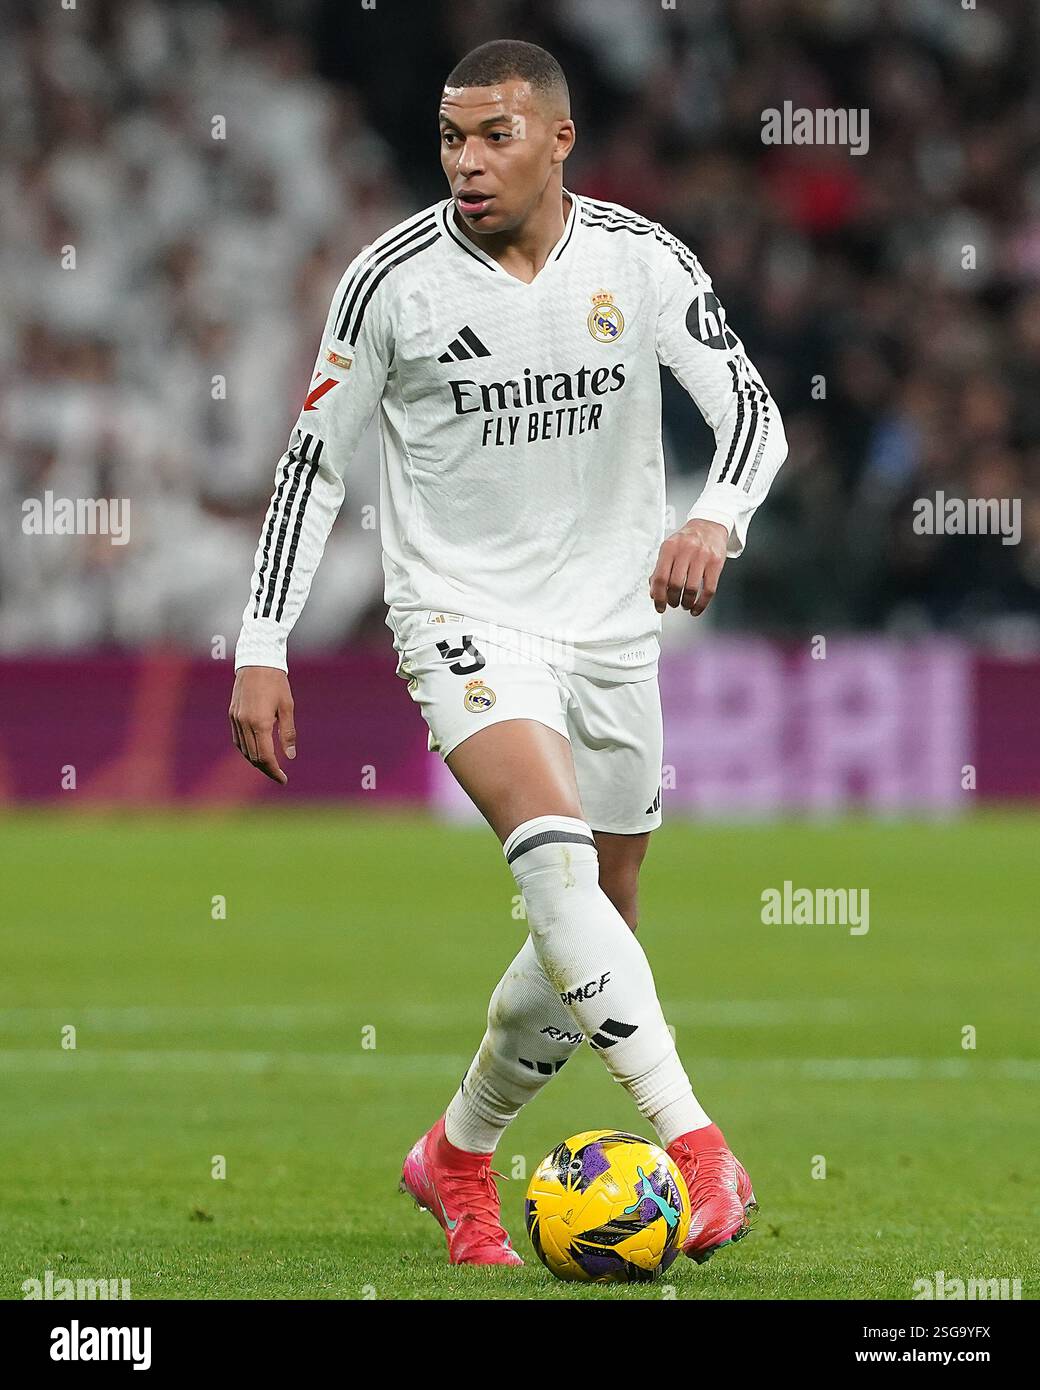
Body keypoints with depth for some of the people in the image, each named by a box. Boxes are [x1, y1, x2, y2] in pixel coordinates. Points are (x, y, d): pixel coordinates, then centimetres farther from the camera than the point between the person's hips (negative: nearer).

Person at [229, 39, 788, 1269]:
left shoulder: (640, 261, -4)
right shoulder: (392, 279, -9)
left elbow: (750, 409, -8)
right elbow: (313, 462, -1)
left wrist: (715, 519, -31)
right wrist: (261, 651, -5)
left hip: (611, 633, 4)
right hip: (465, 623, -4)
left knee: (591, 936, 10)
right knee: (556, 853, -29)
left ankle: (457, 1156, 33)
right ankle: (691, 1142, -35)